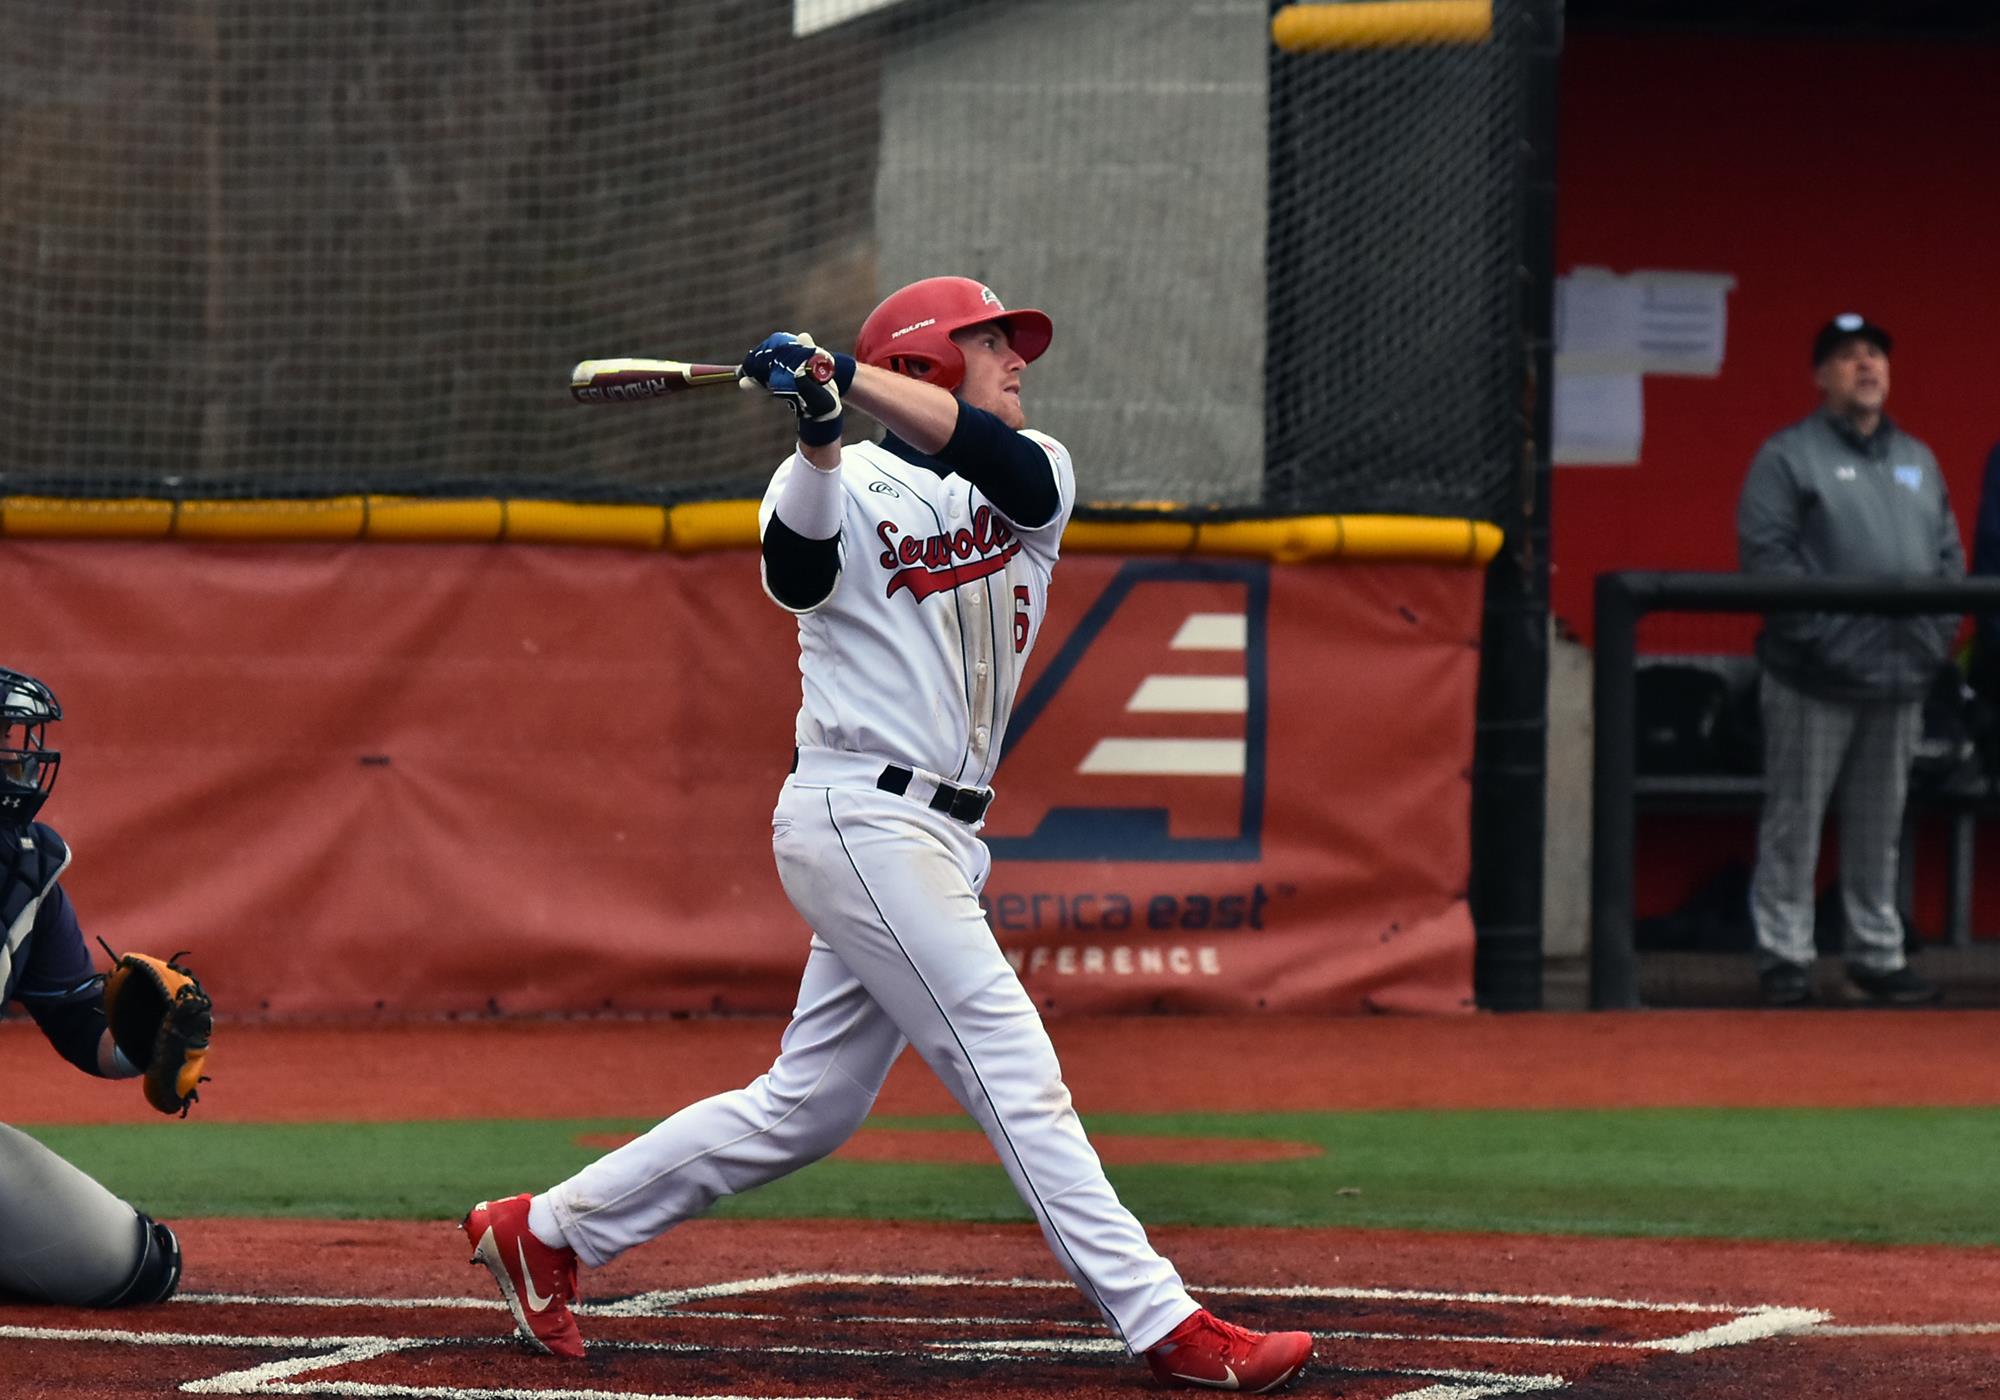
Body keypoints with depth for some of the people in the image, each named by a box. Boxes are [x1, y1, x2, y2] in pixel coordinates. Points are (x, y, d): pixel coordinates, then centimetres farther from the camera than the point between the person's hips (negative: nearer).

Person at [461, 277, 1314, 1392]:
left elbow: (1003, 459, -12)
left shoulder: (1034, 481, 12)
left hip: (942, 838, 8)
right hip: (860, 819, -8)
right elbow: (797, 572, -24)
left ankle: (548, 1230, 22)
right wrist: (821, 435, -40)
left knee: (806, 1109, 11)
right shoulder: (848, 486, -3)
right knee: (1016, 1074, -11)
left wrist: (845, 375, -24)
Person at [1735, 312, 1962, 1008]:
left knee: (1880, 827, 11)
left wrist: (1939, 630, 3)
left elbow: (1950, 555, 19)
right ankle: (1783, 958, 3)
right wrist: (1821, 631, -17)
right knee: (1794, 822, -2)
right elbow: (1764, 553, -11)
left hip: (1901, 681, 6)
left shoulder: (1917, 461, 18)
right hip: (1814, 681, -6)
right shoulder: (1788, 455, -3)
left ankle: (1877, 958, 17)